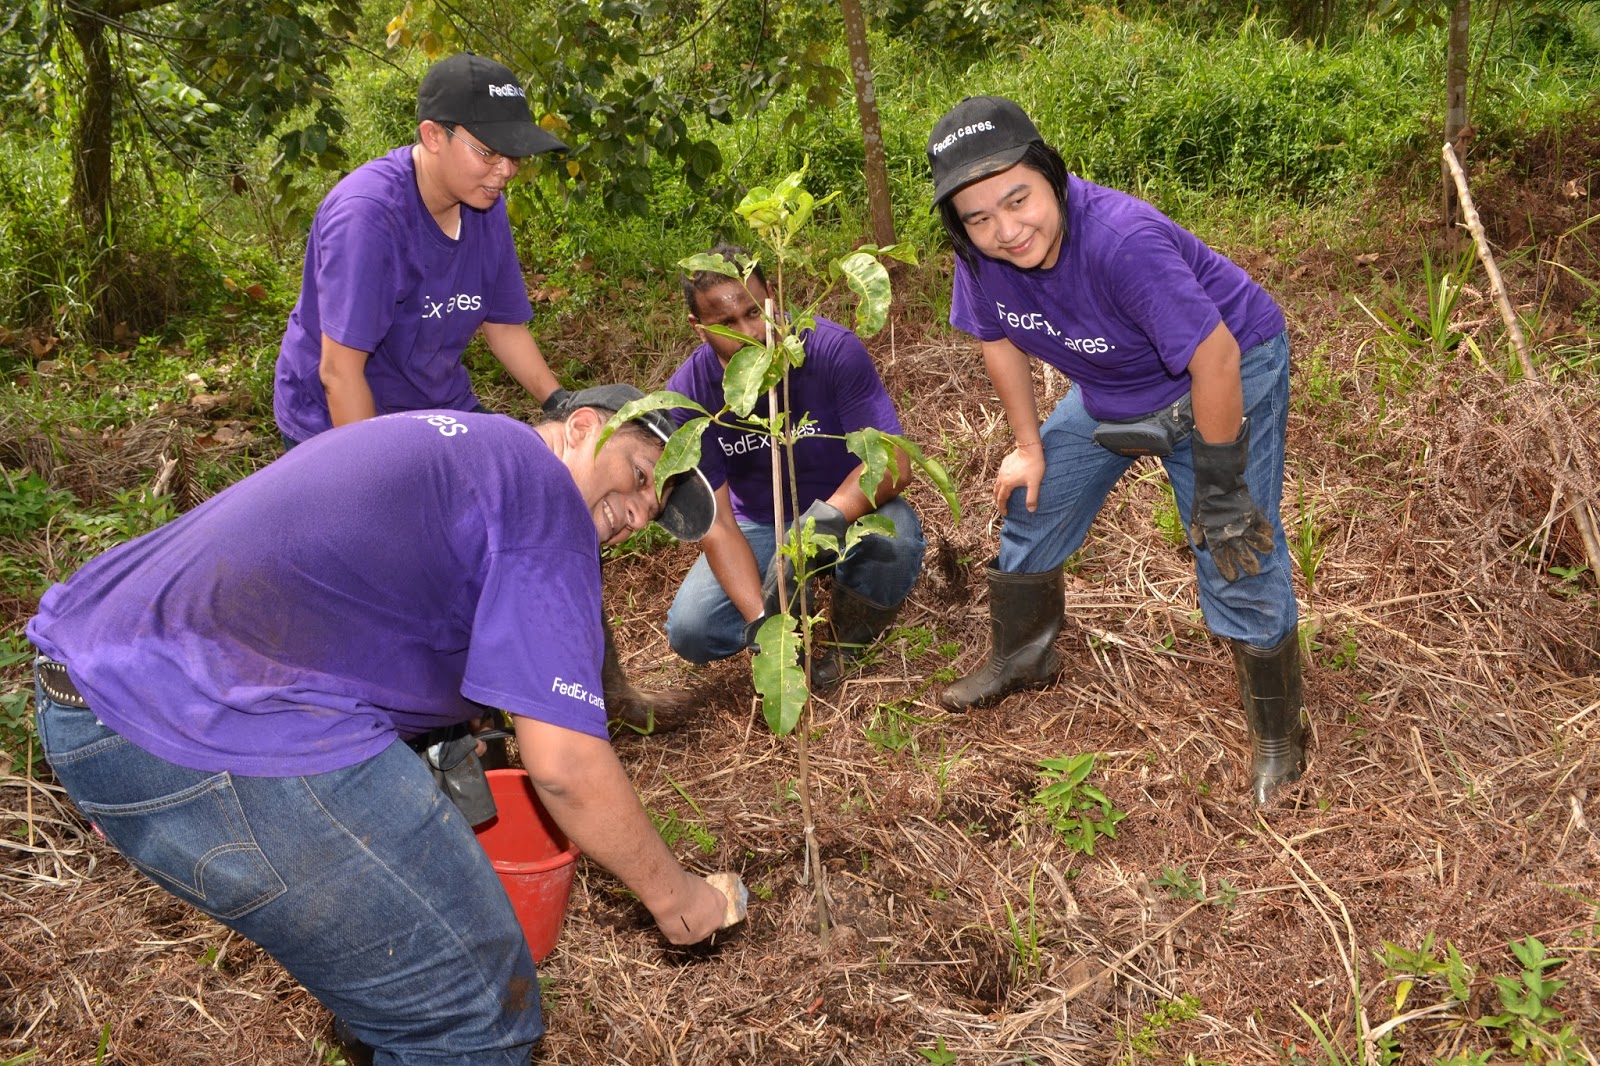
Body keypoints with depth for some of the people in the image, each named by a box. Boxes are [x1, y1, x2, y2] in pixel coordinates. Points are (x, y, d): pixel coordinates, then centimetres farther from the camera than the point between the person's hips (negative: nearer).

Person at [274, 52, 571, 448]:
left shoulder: (486, 207, -6)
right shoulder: (368, 212, -27)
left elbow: (505, 326, 5)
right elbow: (339, 371, -27)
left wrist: (564, 408, -6)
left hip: (442, 408, 6)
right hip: (341, 423, -6)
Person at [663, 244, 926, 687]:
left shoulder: (833, 350, -25)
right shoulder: (688, 396, -19)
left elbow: (892, 462, -28)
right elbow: (716, 523, -21)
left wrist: (826, 519, -46)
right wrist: (759, 621, -34)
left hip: (850, 509, -1)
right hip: (759, 525, 2)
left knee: (896, 537, -36)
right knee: (689, 631, -20)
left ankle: (846, 639, -4)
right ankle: (795, 611, 10)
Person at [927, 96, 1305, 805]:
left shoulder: (1120, 239, -40)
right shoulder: (980, 253, -19)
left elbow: (1215, 357, -35)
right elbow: (999, 341, 2)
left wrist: (1219, 489, -26)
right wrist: (1029, 447, 5)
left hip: (1224, 375, -7)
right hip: (1107, 390, 7)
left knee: (1237, 560, -10)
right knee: (1031, 509, 12)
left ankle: (1277, 738, 11)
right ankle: (1021, 660, 38)